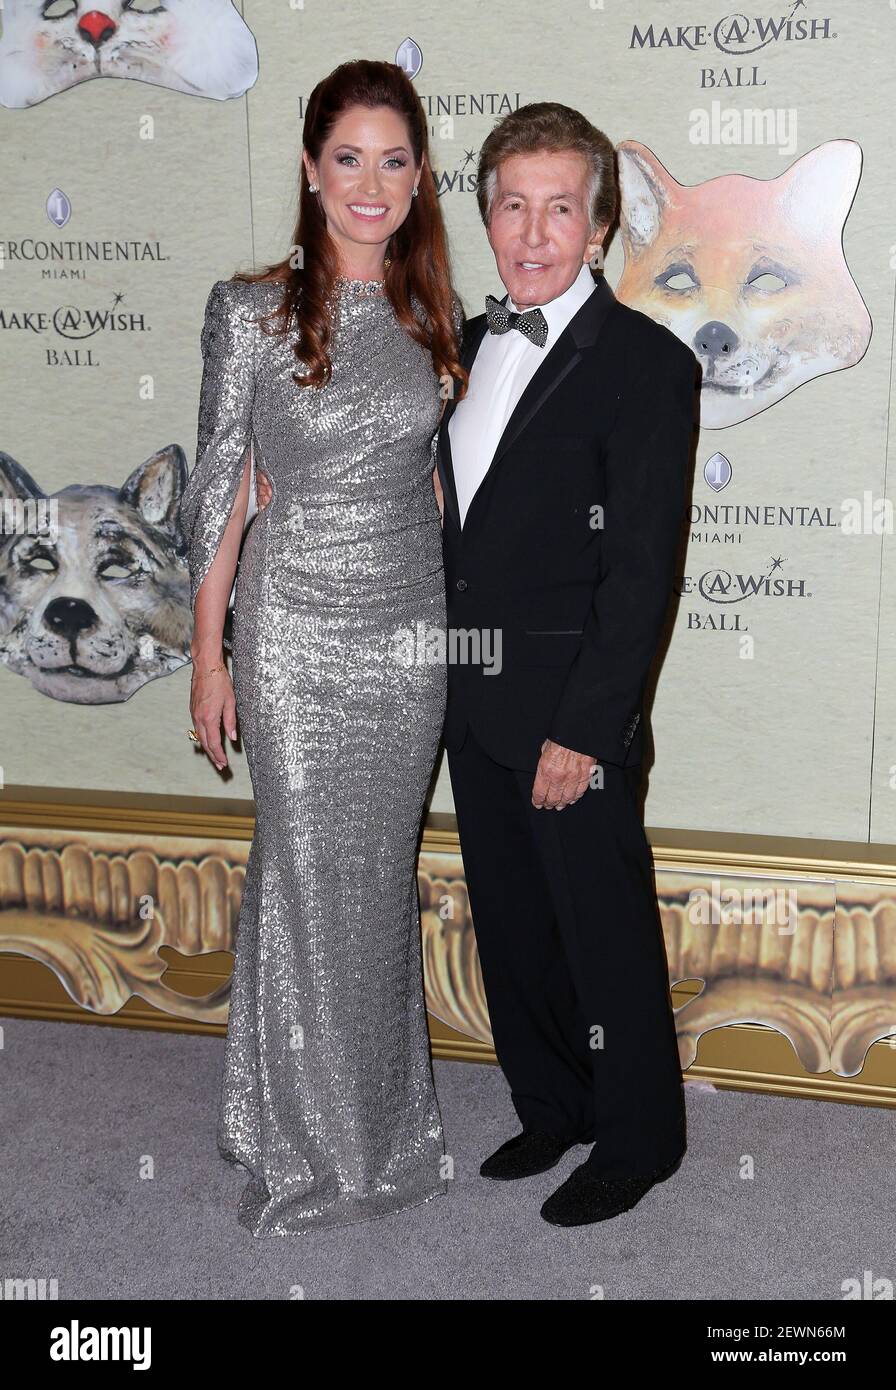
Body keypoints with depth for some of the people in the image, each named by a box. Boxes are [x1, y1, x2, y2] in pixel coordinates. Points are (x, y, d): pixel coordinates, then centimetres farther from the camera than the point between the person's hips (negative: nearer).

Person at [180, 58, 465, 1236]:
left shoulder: (433, 312, 5)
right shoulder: (253, 310, -7)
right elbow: (218, 486, -4)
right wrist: (208, 659, -4)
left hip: (411, 627, 3)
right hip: (295, 628, -3)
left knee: (384, 868, 13)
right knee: (309, 872, 4)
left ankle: (384, 1115, 32)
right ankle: (315, 1140, 23)